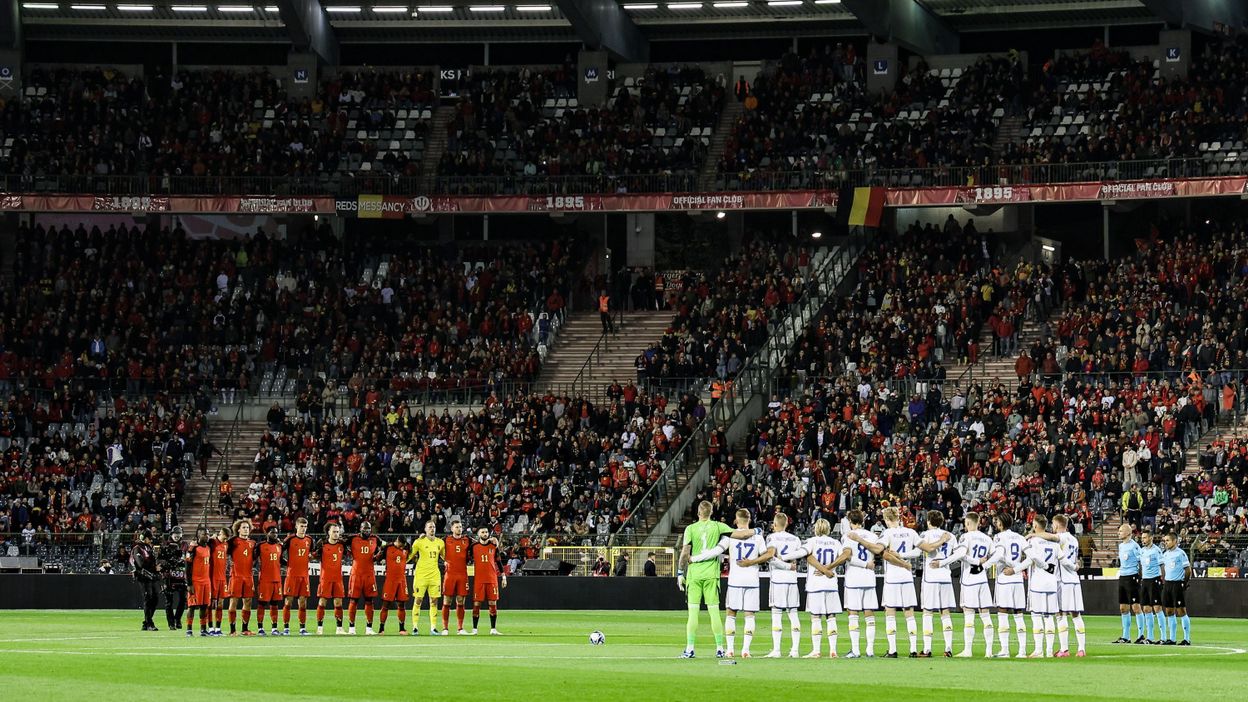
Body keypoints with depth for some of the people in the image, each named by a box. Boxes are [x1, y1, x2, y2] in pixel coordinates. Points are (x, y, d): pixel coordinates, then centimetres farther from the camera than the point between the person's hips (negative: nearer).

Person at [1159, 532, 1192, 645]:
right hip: (1167, 584, 7)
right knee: (1169, 612, 7)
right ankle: (1171, 638, 12)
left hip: (1178, 584, -7)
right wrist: (1163, 581, 14)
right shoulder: (1165, 554, 12)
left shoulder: (1180, 553, -9)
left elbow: (1188, 569, -9)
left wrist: (1185, 583, -12)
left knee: (1181, 611, -6)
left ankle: (1187, 639, -2)